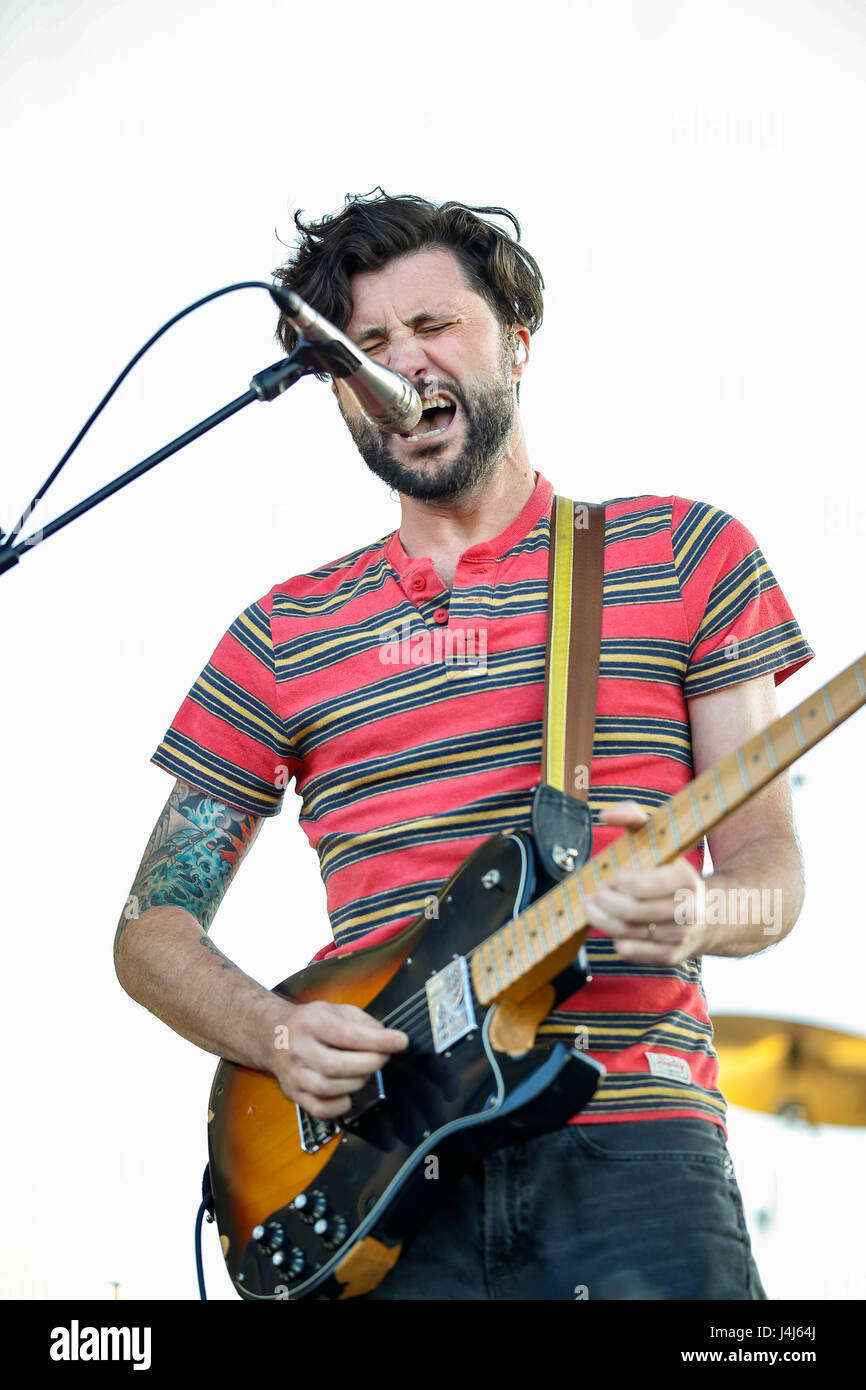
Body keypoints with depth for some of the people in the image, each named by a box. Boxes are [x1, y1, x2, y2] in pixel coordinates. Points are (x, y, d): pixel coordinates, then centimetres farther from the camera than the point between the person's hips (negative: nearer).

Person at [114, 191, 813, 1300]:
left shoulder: (684, 552, 10)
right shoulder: (288, 632, 15)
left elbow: (771, 871, 9)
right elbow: (153, 928, 15)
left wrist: (697, 913, -15)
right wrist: (275, 1033, -5)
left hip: (630, 1137, -1)